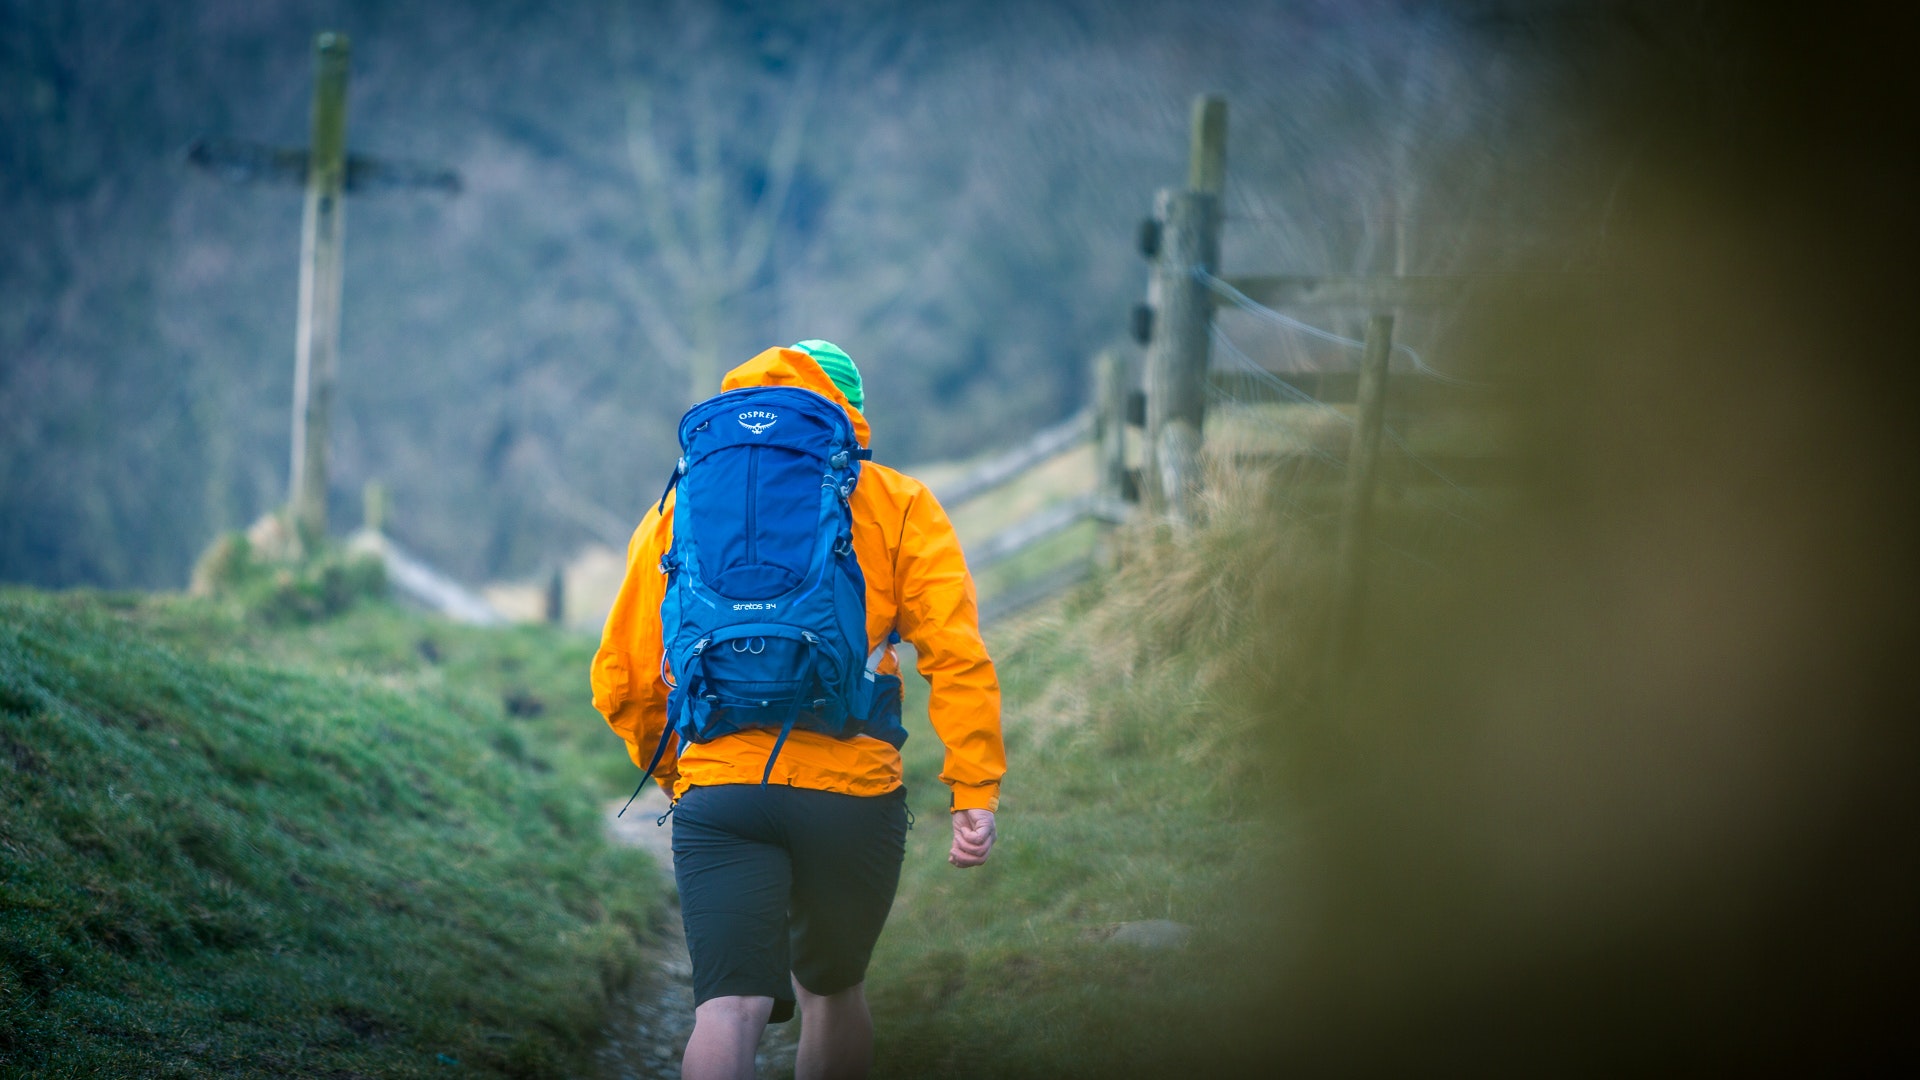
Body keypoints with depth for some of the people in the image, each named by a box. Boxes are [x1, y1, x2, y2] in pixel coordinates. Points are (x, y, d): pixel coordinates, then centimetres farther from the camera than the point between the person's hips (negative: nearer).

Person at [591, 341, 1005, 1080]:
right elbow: (956, 654, -5)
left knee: (729, 1008, -10)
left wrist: (670, 771, 31)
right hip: (853, 796, 0)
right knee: (833, 989, 22)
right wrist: (976, 793, -7)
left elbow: (623, 680, 14)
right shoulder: (898, 507, 9)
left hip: (718, 793, 0)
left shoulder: (682, 509, 15)